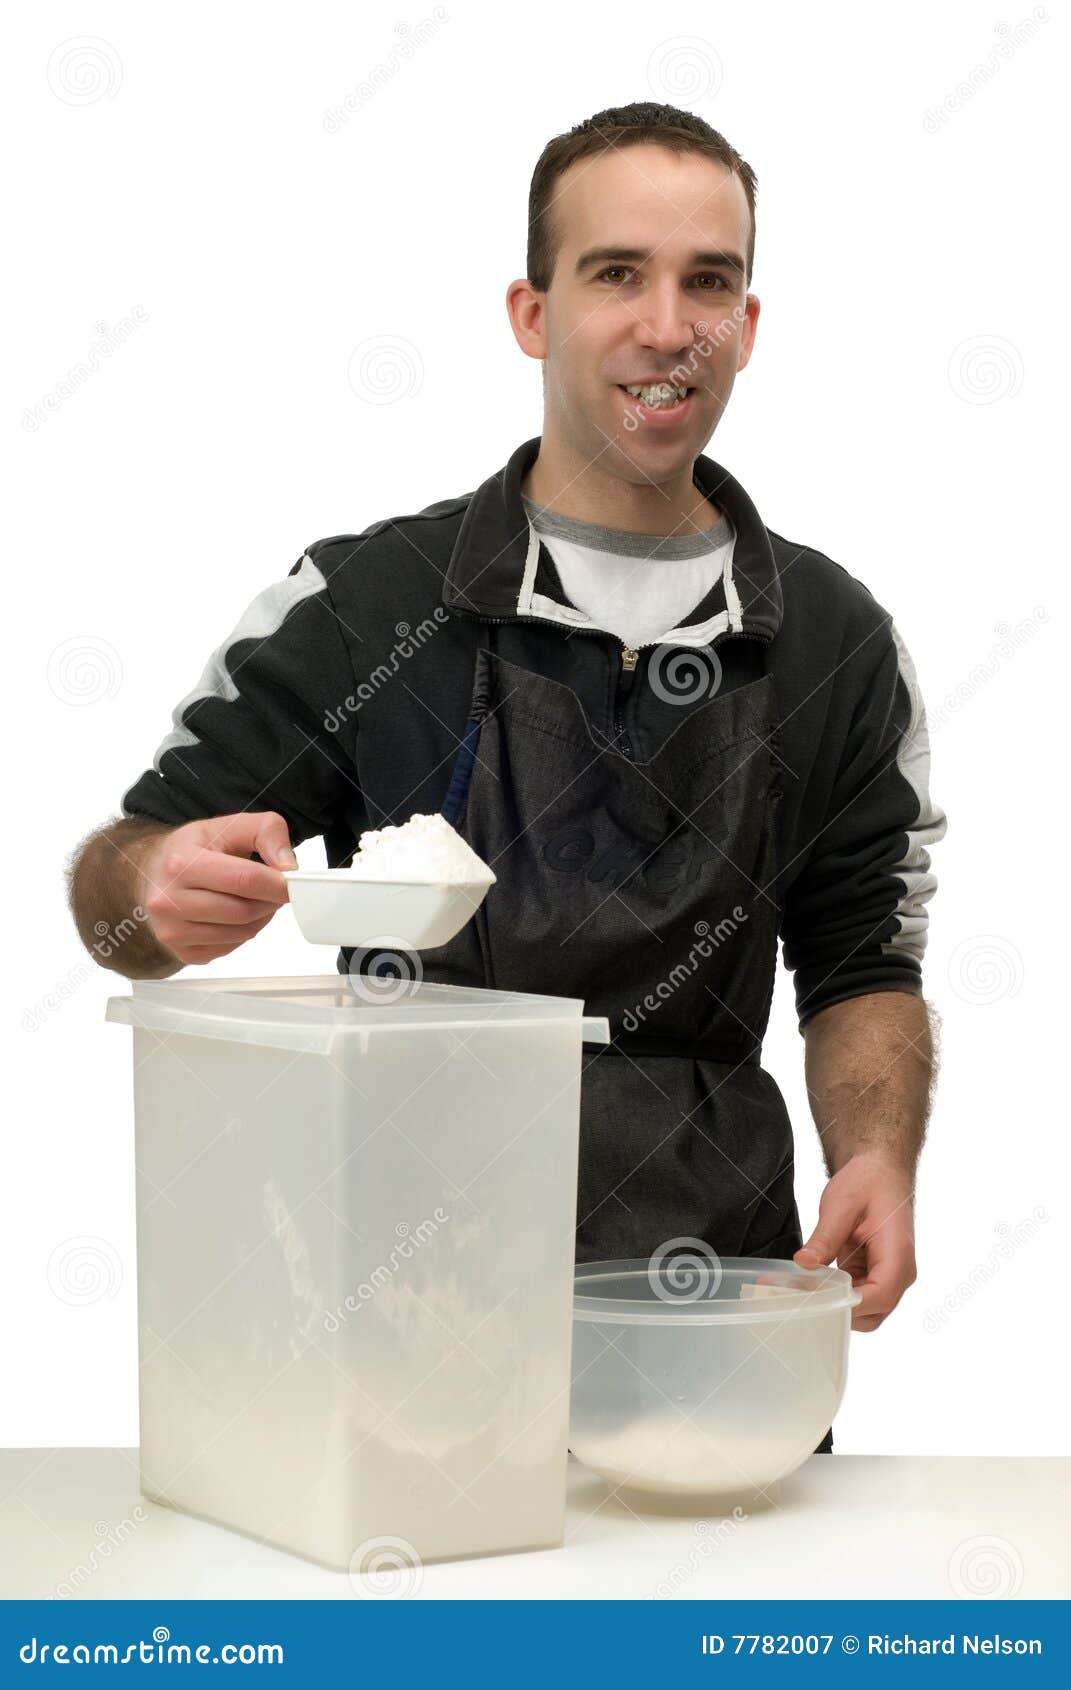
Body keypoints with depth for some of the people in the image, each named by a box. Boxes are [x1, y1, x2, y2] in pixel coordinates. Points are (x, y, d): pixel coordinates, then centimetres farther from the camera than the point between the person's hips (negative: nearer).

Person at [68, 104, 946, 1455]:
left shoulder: (838, 645, 7)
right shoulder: (361, 607, -1)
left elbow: (862, 965, 14)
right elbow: (114, 886, 2)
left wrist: (878, 1157, -6)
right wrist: (162, 891, -22)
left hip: (711, 1297, 2)